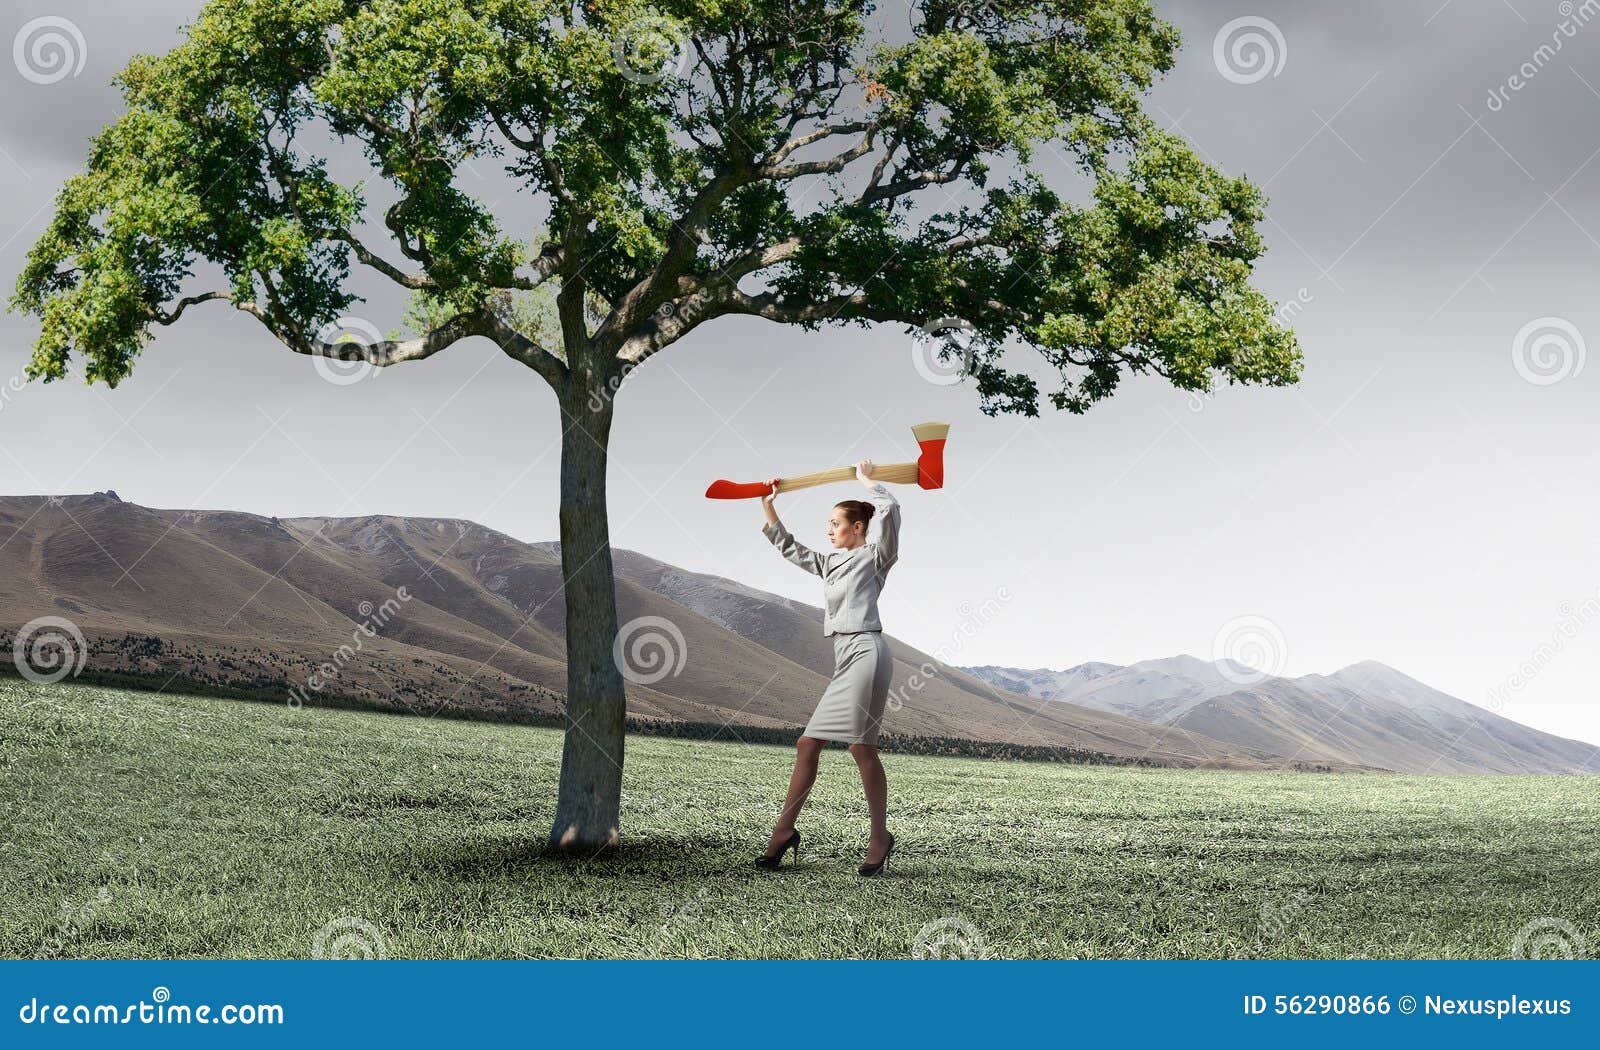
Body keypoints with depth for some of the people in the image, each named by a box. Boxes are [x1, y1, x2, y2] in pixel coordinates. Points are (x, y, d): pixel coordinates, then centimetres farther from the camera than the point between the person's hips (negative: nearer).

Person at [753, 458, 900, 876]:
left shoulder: (874, 557, 3)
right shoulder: (830, 562, 24)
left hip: (866, 651, -8)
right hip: (845, 659, 8)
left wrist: (867, 480, 1)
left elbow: (890, 511, -14)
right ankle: (784, 830, 9)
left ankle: (880, 836, -8)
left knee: (861, 745, -13)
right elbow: (791, 549, 35)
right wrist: (768, 509, 31)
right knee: (808, 743, 5)